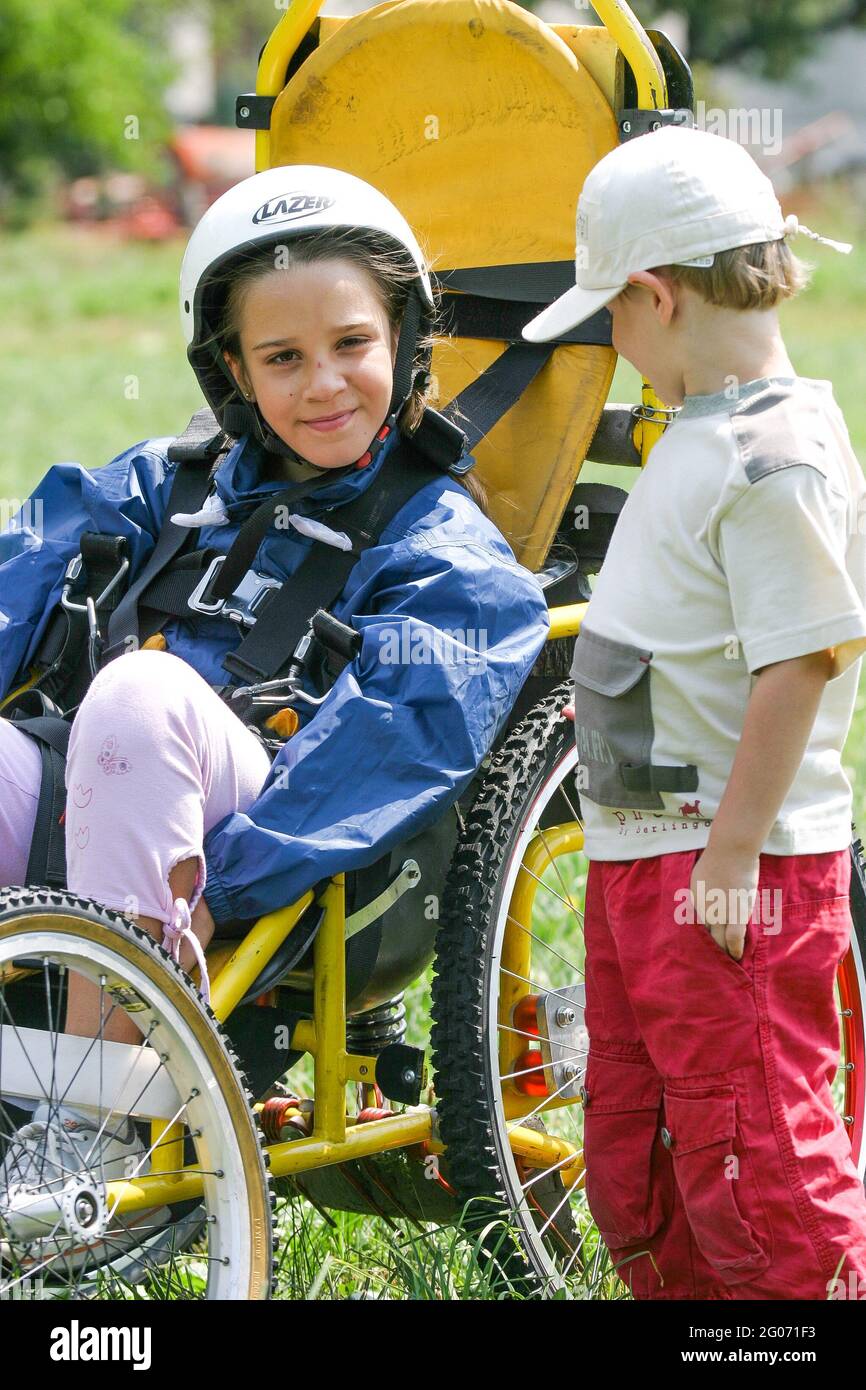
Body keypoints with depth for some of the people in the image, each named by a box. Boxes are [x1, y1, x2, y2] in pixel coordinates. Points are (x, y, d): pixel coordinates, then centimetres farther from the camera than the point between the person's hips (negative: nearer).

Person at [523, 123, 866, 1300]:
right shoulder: (703, 438, 13)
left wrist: (731, 855, -22)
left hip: (734, 877, -10)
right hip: (641, 855, 10)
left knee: (751, 1167, -7)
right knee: (634, 1164, 16)